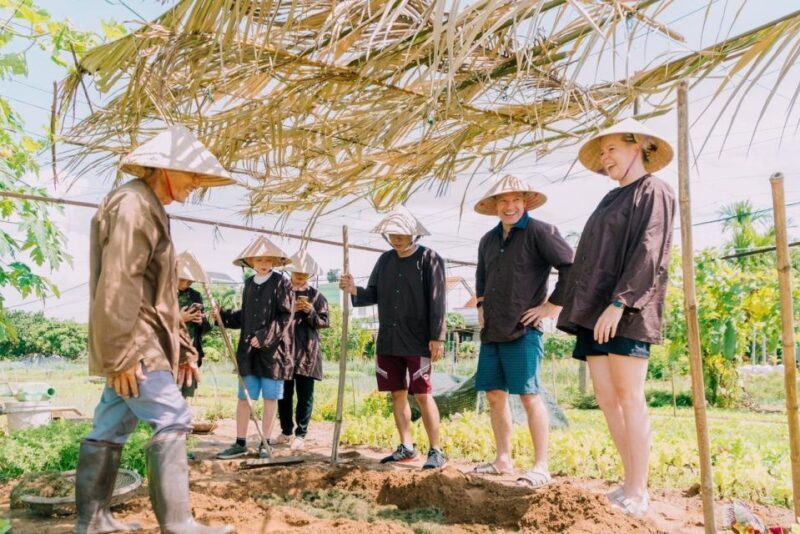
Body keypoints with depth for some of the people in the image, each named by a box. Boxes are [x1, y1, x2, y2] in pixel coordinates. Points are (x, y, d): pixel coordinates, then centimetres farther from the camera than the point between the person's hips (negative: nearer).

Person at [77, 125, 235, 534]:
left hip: (135, 345, 10)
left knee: (110, 429, 13)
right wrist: (120, 354, -24)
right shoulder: (133, 204, -12)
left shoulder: (150, 210, 21)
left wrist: (182, 348, 20)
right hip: (132, 345, -10)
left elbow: (158, 294, 23)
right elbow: (117, 287, -21)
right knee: (172, 420, -11)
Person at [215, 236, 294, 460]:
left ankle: (265, 443, 15)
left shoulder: (281, 282, -4)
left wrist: (264, 336, -17)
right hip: (248, 349, 5)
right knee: (244, 396, 5)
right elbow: (244, 316, 16)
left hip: (273, 349, -4)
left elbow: (285, 317, -10)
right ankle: (240, 443, 14)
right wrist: (222, 315, 1)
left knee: (270, 397, 5)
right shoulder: (249, 284, 12)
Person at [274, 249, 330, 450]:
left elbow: (324, 322, 1)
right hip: (284, 349, 2)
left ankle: (300, 434, 11)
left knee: (305, 395, 2)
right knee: (284, 393, 9)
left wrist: (311, 312, -16)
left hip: (307, 352, -2)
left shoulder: (316, 296, 4)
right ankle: (286, 431, 24)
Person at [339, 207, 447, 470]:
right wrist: (355, 291, -10)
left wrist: (437, 337, -15)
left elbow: (437, 302, -10)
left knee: (423, 395, -4)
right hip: (388, 340, 6)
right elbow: (374, 294, 11)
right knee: (397, 393, 11)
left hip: (418, 341, -6)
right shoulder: (385, 260, 11)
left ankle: (436, 451, 7)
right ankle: (406, 447, 23)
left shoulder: (429, 259, -6)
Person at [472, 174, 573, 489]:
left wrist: (553, 306, -11)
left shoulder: (540, 232, -6)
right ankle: (503, 460, 21)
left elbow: (573, 266, -13)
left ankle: (541, 467, 3)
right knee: (494, 394, 10)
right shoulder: (488, 240, 16)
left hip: (523, 330, -7)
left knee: (529, 395, -6)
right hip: (491, 331, 8)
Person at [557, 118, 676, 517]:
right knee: (607, 399, 6)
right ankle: (631, 483, 14)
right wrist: (579, 310, 16)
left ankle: (637, 493, 0)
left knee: (629, 398, -7)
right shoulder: (611, 200, 24)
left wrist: (619, 303, -21)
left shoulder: (654, 192, 1)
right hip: (596, 312, 8)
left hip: (626, 314, -8)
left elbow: (649, 253, -12)